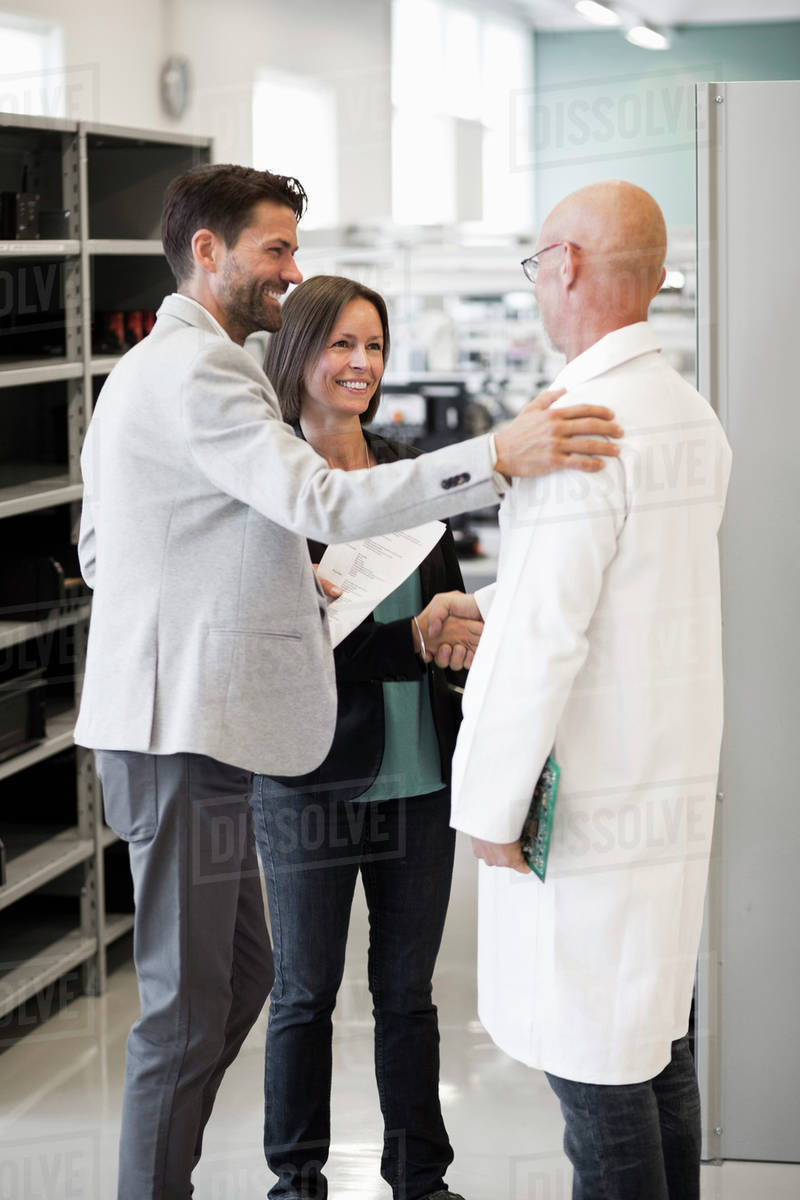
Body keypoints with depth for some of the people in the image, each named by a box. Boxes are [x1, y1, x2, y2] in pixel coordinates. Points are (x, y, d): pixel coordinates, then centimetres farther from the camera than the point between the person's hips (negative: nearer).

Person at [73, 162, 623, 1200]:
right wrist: (499, 456, -34)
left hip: (184, 724, 11)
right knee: (190, 1001, -4)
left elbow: (98, 552, 25)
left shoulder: (141, 371, 21)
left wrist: (267, 587, 19)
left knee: (238, 972, 17)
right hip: (183, 730, -11)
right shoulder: (196, 369, -14)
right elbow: (321, 502, -26)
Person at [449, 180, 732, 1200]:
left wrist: (492, 804, -14)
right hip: (675, 778, 9)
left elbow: (543, 632, -21)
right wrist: (487, 619, 22)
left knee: (592, 1055, -1)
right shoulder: (692, 416, 10)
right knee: (656, 1042, 17)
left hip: (586, 799, -9)